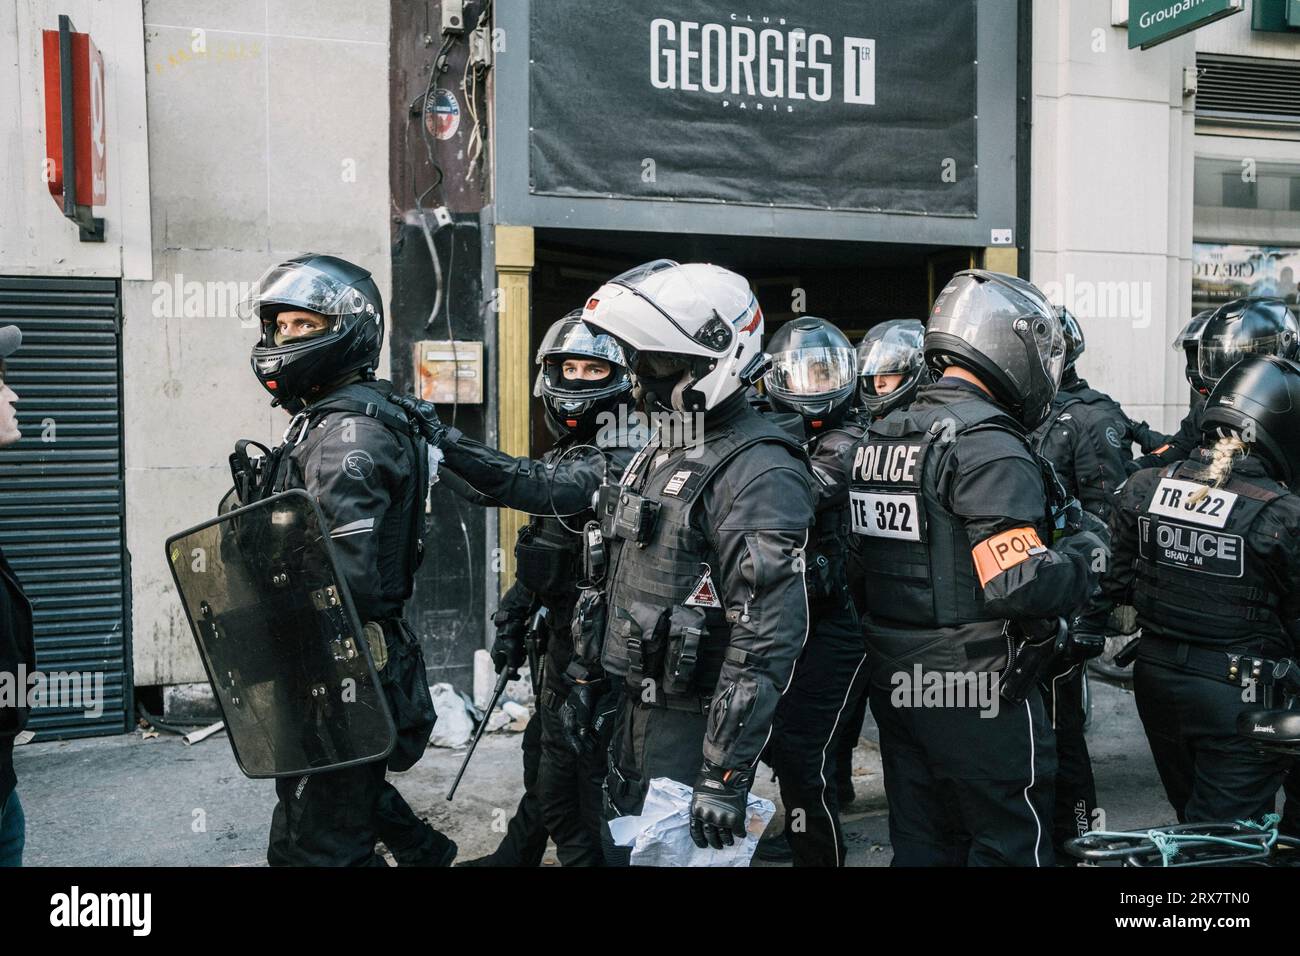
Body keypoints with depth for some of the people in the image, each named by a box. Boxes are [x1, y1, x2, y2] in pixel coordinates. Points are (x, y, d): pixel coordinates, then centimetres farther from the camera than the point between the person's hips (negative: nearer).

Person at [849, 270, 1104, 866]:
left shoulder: (878, 439, 9)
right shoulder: (986, 448, -19)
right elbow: (1021, 584, -25)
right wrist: (1083, 552, -7)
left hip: (895, 686, 8)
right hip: (979, 697, -8)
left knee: (920, 844, 17)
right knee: (1011, 845, 8)